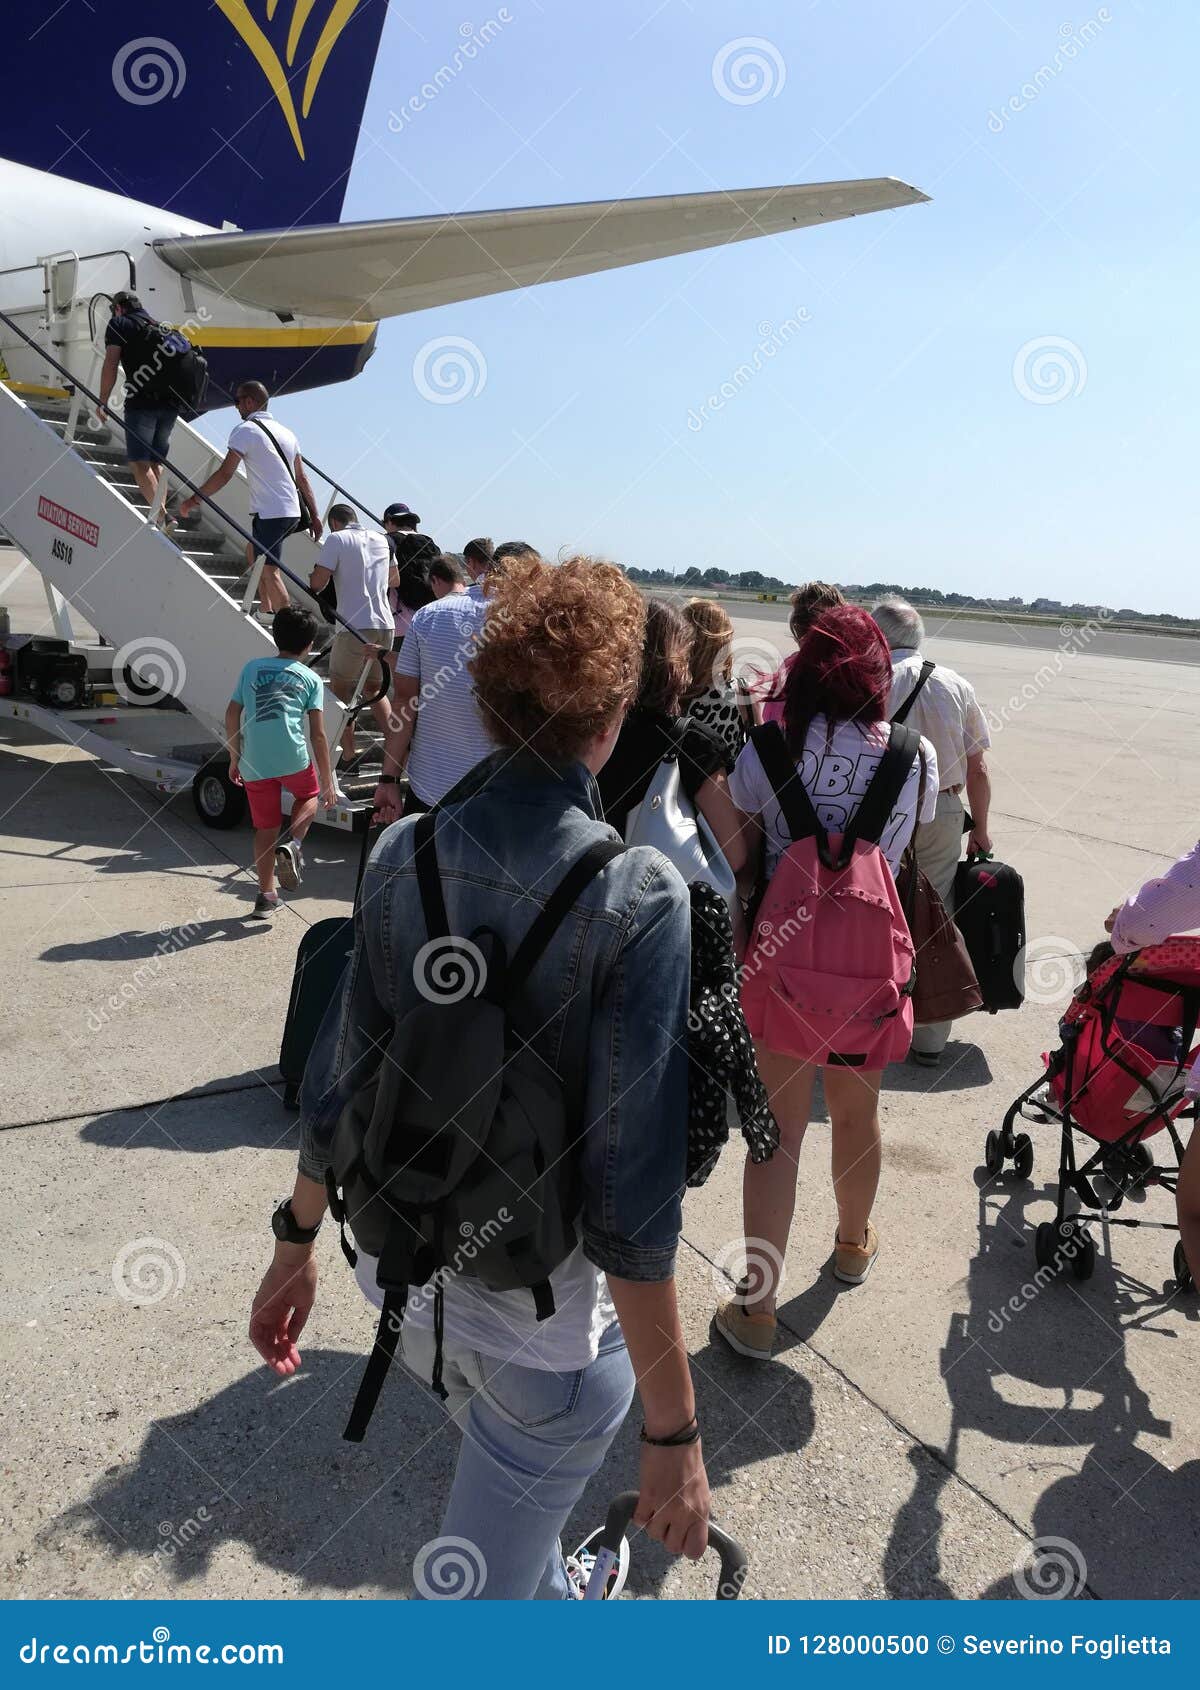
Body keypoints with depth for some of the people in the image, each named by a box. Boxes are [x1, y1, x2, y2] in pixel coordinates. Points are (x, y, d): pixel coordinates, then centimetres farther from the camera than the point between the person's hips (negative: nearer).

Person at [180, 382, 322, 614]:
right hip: (292, 513, 8)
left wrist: (193, 500, -5)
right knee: (256, 557, 23)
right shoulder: (286, 432, 17)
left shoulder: (245, 430, -6)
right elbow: (302, 479, 16)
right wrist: (314, 516, 18)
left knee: (269, 571, -8)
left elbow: (225, 474, -12)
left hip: (270, 513, -8)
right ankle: (265, 610, 24)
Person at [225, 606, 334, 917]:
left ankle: (266, 896, 20)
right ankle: (292, 843, 1)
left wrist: (235, 758, 24)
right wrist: (328, 781, 8)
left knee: (266, 828, 16)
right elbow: (318, 735, 3)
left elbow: (232, 716, 13)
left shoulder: (252, 667, 15)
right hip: (293, 759, -2)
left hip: (254, 764, 2)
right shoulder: (311, 679, 8)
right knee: (310, 795, 28)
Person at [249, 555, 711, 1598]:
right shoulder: (639, 897, -26)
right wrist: (675, 1433, -15)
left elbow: (337, 1079, -2)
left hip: (406, 1277, 6)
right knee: (482, 1580, 20)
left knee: (510, 1471, 35)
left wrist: (296, 1246, 14)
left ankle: (554, 1595, 63)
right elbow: (629, 1198, -26)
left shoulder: (402, 854, -11)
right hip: (548, 1316, -6)